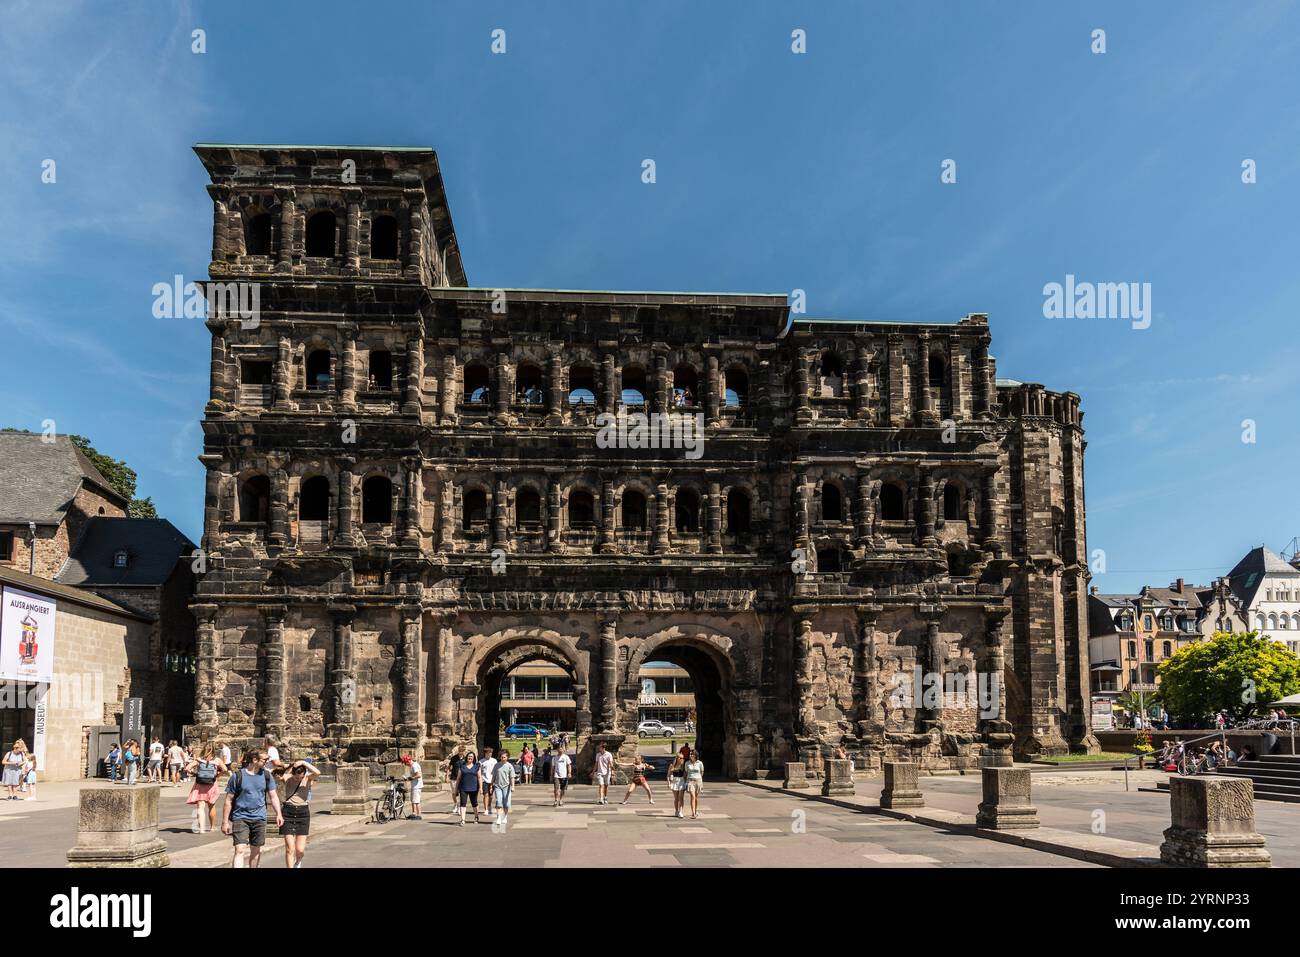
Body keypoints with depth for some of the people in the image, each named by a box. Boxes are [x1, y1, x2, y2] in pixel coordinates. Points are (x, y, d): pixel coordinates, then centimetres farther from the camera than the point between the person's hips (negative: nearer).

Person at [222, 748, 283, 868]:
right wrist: (225, 821, -3)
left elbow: (273, 796, 9)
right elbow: (229, 800, -2)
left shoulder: (266, 775, 4)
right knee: (240, 850, -14)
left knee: (256, 851, 12)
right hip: (240, 818, -4)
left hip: (259, 818, 4)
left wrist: (279, 814, -1)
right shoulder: (237, 776, -7)